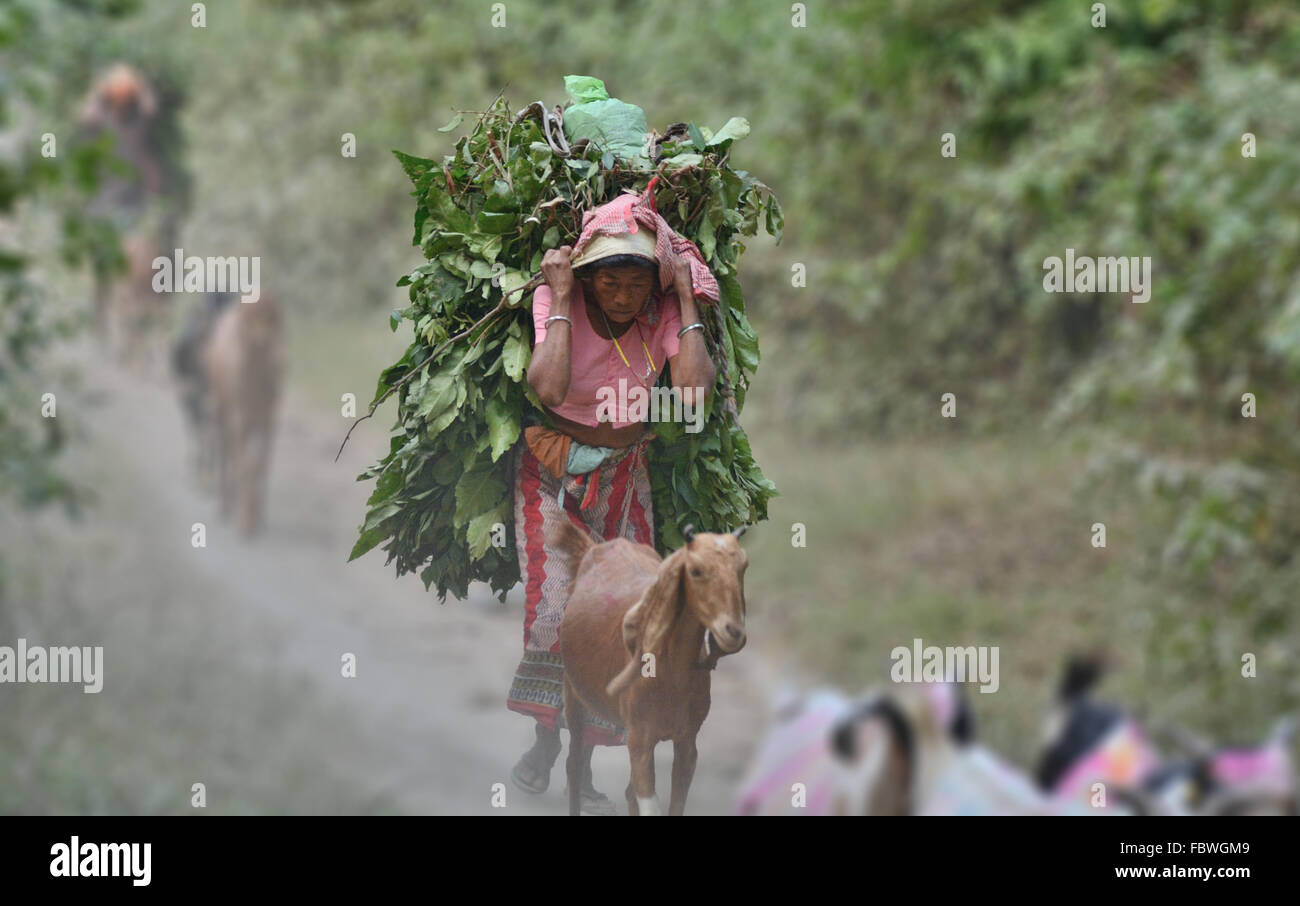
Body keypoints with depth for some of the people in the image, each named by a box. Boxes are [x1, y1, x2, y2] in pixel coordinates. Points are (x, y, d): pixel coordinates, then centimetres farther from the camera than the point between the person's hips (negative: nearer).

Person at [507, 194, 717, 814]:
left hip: (622, 476, 2)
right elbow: (550, 389, -36)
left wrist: (685, 300, -24)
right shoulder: (557, 302, -18)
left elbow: (693, 390, -29)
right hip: (552, 470, -2)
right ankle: (545, 739, 8)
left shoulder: (661, 314, -12)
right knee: (554, 607, -15)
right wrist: (561, 298, -29)